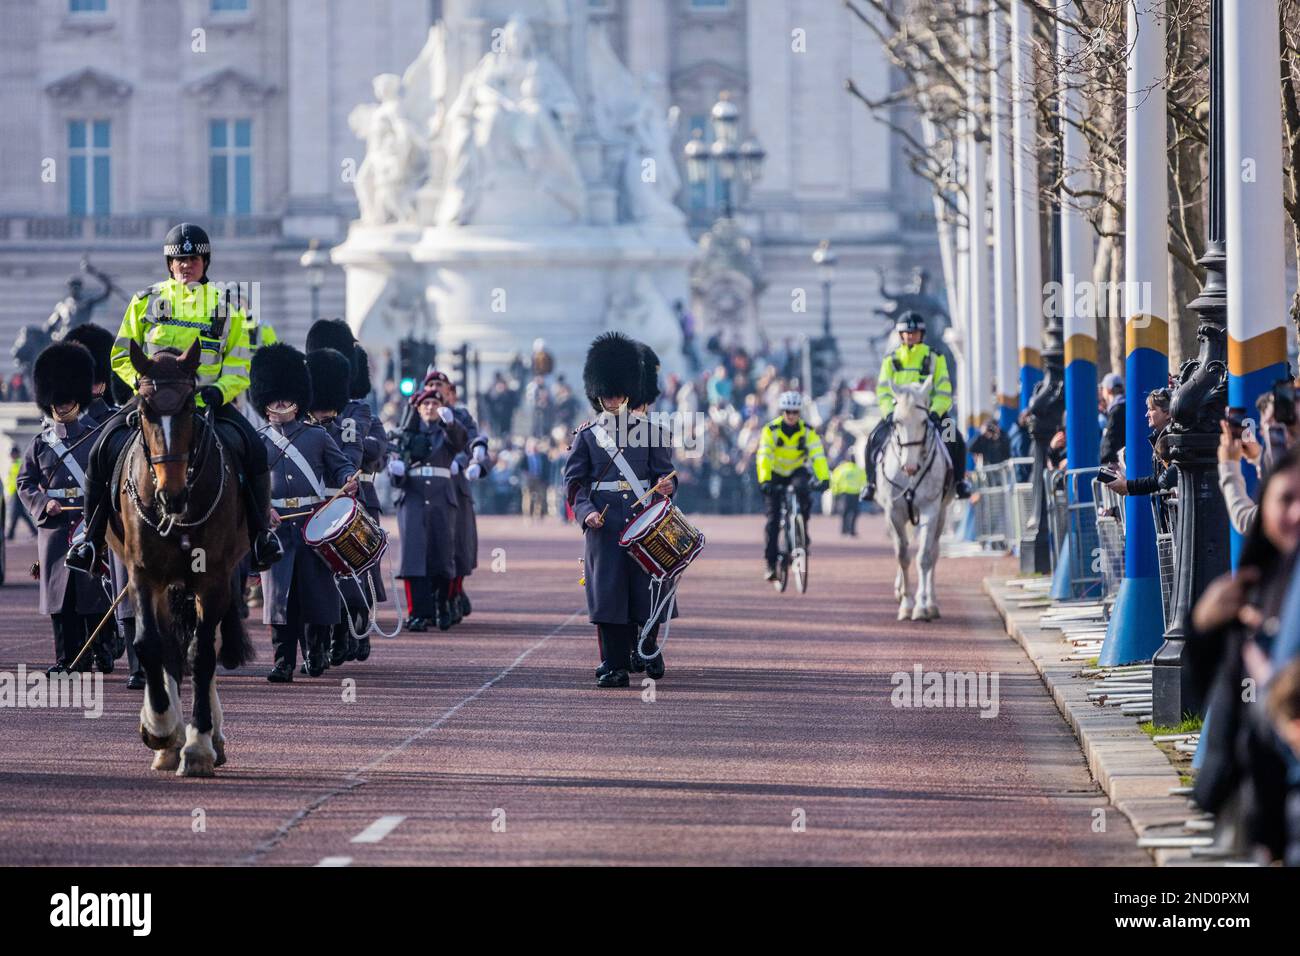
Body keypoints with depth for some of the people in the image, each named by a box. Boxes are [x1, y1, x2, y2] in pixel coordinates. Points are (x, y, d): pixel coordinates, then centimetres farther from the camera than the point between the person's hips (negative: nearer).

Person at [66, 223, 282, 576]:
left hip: (208, 403, 0)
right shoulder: (146, 301, 10)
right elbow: (122, 356, 11)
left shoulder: (226, 306, 10)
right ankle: (92, 537, -8)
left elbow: (239, 366, 9)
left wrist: (219, 390, -12)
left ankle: (260, 533, -4)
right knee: (107, 446, -22)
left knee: (253, 450, -23)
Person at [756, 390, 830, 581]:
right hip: (776, 474, -1)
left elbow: (818, 456, -23)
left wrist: (824, 478, -37)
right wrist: (764, 480, -43)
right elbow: (764, 457, -28)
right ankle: (770, 562, -4)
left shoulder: (808, 431, -14)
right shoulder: (771, 430, -19)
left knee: (802, 490, -35)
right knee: (773, 518, -9)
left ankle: (803, 530, -15)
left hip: (797, 470, 1)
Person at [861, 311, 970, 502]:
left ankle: (958, 480, -4)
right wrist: (889, 412, -16)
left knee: (956, 440, -22)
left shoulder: (935, 358, 5)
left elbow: (944, 390, -1)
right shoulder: (891, 360, 8)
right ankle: (872, 482, -6)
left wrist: (935, 412, -18)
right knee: (874, 439, -21)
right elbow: (883, 391, 1)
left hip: (930, 410, -1)